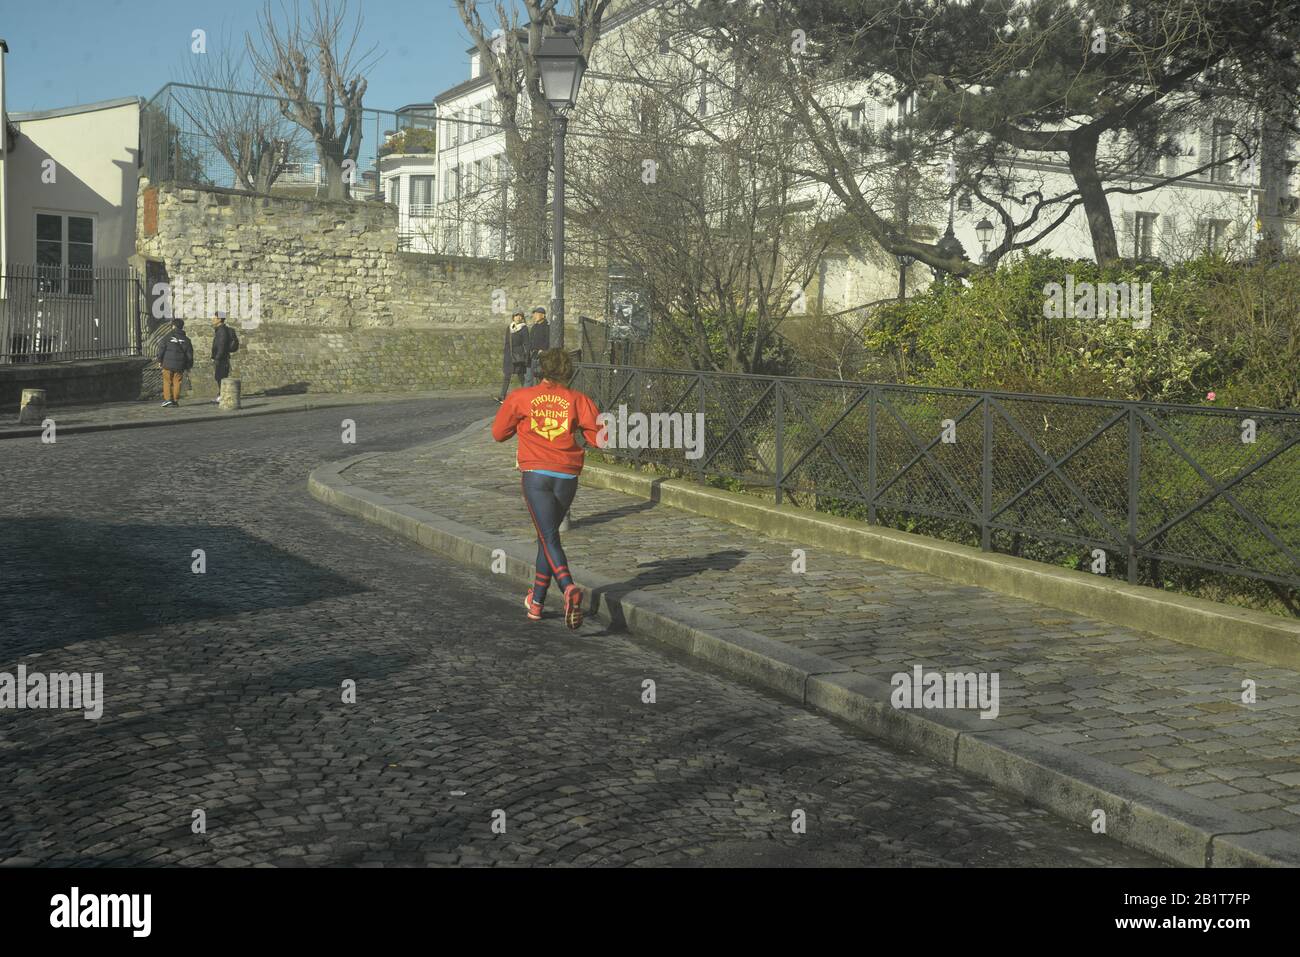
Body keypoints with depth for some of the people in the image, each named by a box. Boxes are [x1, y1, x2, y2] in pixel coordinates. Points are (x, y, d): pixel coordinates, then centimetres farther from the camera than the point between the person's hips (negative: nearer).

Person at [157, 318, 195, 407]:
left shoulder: (168, 336, -3)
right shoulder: (186, 339, 7)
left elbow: (161, 348, -4)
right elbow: (189, 354, 9)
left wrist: (159, 360, 5)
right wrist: (188, 366, 16)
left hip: (168, 364, -2)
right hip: (180, 366, 3)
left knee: (167, 382, 3)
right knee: (177, 382, 7)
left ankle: (167, 398, -7)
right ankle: (175, 400, 6)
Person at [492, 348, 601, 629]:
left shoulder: (520, 397, 4)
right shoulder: (577, 400, 5)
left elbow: (498, 433, 13)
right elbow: (598, 437, 0)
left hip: (535, 475, -2)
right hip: (567, 477, 2)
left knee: (549, 538, -7)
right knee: (548, 535, 19)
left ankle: (569, 588, -34)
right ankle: (537, 601, 28)